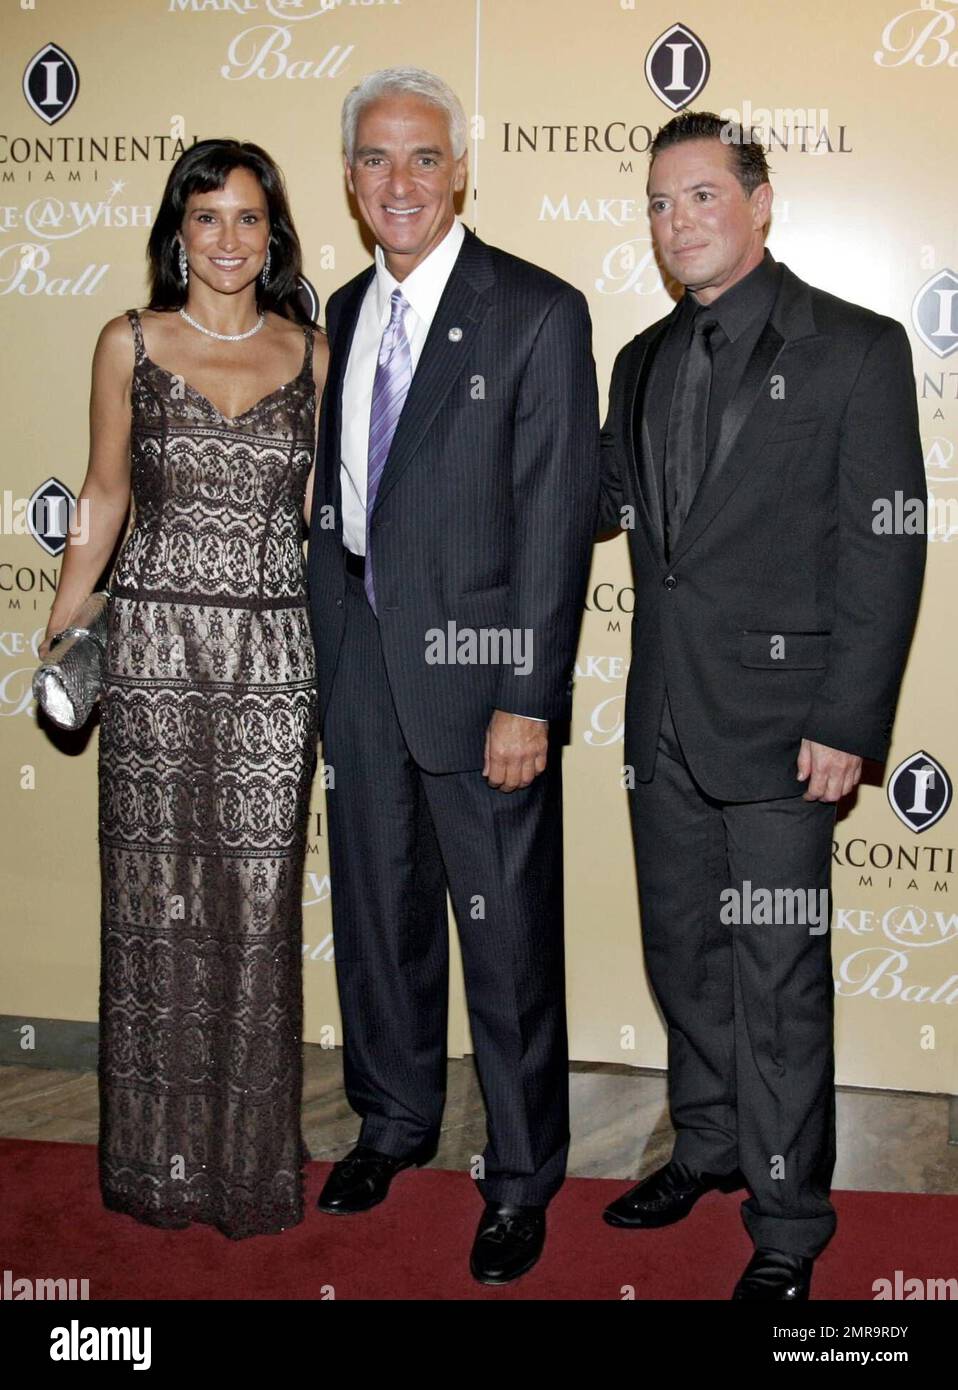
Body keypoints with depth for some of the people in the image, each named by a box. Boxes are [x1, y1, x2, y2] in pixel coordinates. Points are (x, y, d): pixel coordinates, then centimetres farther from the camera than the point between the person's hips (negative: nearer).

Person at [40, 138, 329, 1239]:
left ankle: (252, 1157, 18)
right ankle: (159, 1157, 21)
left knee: (258, 901, 3)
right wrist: (58, 638, 4)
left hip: (274, 654, 1)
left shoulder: (309, 353, 8)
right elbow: (105, 497, 9)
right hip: (154, 650, -1)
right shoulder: (130, 344, 4)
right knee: (155, 899, 5)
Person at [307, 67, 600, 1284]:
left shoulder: (538, 314, -9)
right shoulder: (343, 314, 11)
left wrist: (528, 701, -17)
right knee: (376, 910, 18)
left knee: (508, 933, 4)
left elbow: (556, 522, -13)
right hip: (358, 668, 6)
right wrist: (323, 655, 11)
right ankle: (394, 1118, 39)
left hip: (477, 674, -6)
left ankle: (521, 1176, 22)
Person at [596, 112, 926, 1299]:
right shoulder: (644, 361, 13)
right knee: (682, 950, 17)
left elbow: (885, 548, -10)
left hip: (778, 721, -6)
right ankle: (708, 1146, 37)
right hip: (666, 717, 6)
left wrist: (848, 722, -15)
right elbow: (602, 501, 18)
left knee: (778, 976, 1)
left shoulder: (854, 347, -6)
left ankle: (787, 1224, 16)